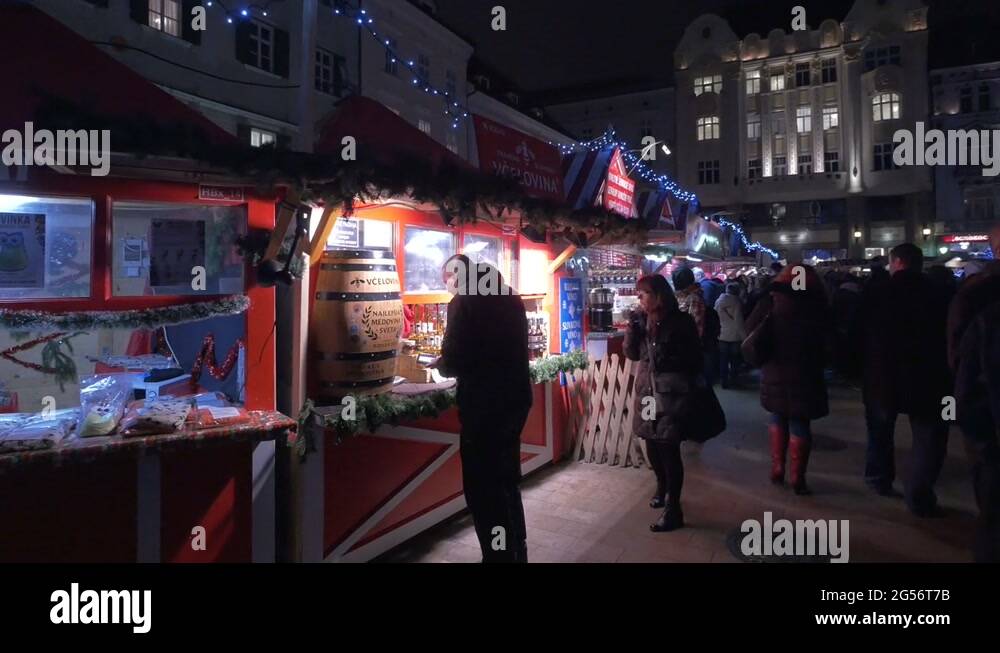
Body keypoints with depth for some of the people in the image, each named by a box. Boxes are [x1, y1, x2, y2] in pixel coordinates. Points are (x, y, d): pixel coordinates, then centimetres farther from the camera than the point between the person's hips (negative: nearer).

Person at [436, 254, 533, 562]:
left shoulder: (464, 302, -12)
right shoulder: (509, 298, 10)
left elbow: (452, 361, -16)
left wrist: (440, 364, 6)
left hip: (485, 404, -8)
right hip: (516, 397, 9)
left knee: (483, 488, 3)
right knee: (506, 481, 21)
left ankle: (500, 554, 10)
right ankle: (516, 552, 34)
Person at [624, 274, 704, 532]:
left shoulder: (680, 321, -9)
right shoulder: (643, 320, 7)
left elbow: (695, 358, -3)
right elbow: (631, 353, 2)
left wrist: (668, 358, -14)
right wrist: (634, 325, -9)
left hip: (670, 393, -6)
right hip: (647, 391, 6)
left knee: (669, 449, -4)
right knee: (652, 446, 16)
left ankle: (673, 510, 6)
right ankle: (662, 487, 42)